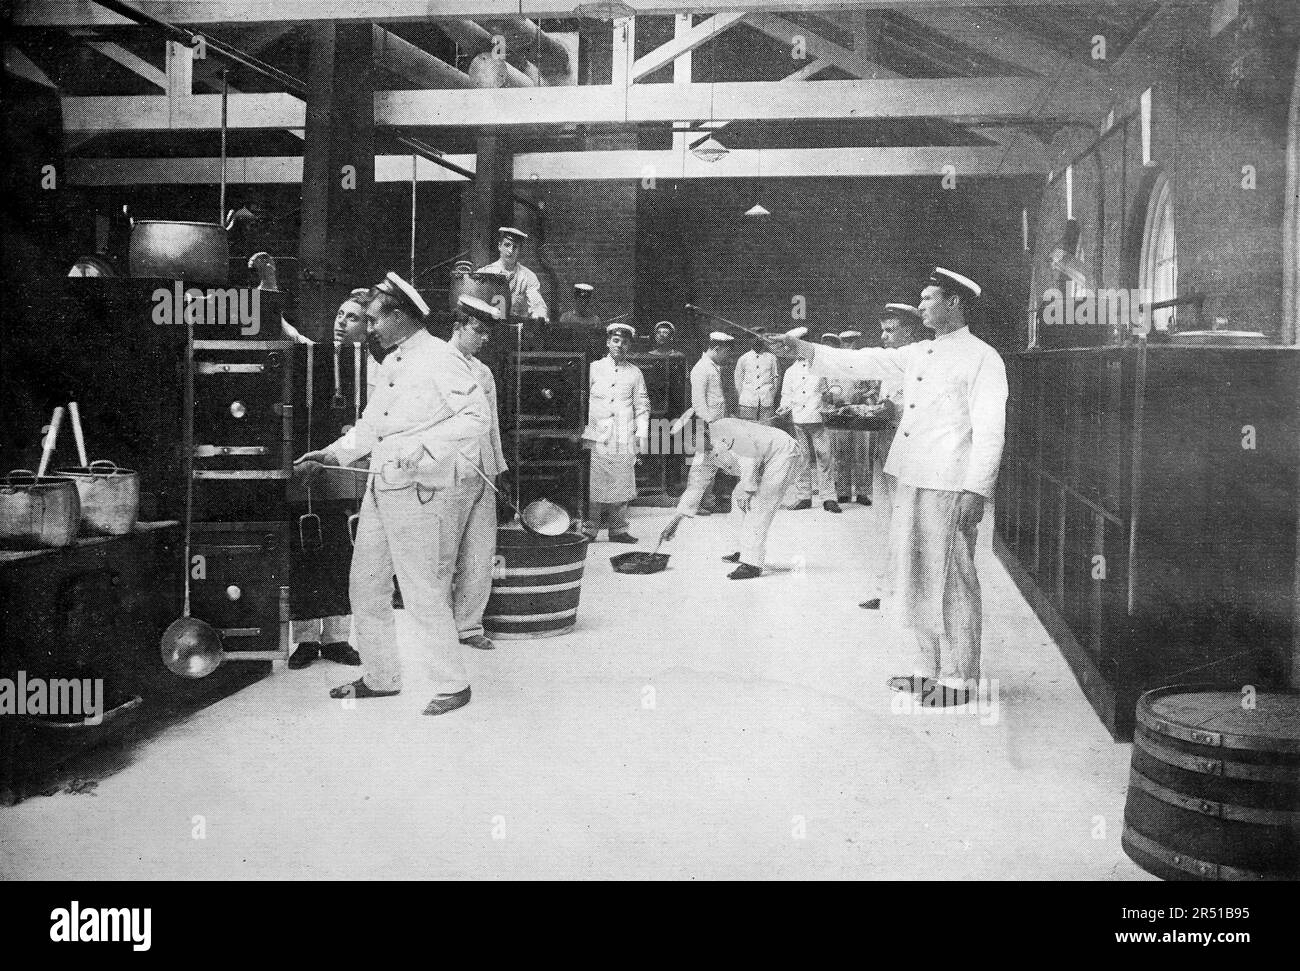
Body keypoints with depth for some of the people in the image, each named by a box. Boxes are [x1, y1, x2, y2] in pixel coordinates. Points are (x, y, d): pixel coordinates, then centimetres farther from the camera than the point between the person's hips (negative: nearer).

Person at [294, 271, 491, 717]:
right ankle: (381, 678, 27)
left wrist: (424, 447, -25)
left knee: (424, 593, -5)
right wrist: (329, 455, 18)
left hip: (423, 491, -9)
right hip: (382, 488, 10)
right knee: (365, 586, 13)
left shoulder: (439, 359, -10)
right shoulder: (391, 365, 18)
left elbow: (477, 417, -18)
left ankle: (452, 685, 9)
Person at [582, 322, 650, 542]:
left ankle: (618, 530, 8)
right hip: (597, 438, -1)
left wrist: (642, 433, 4)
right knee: (593, 485, -5)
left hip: (624, 440, 1)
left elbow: (642, 406, 14)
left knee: (621, 485, 1)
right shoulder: (594, 368, 9)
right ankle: (589, 530, 1)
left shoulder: (634, 372, 12)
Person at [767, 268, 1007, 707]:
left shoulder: (983, 358, -6)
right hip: (910, 480, 8)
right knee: (915, 579, 12)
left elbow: (989, 430, -11)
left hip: (949, 487, -8)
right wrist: (801, 349, 9)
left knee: (949, 582, -2)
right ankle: (929, 666, 24)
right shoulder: (917, 354, 17)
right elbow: (862, 362, 17)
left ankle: (958, 679, 7)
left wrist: (975, 491, -17)